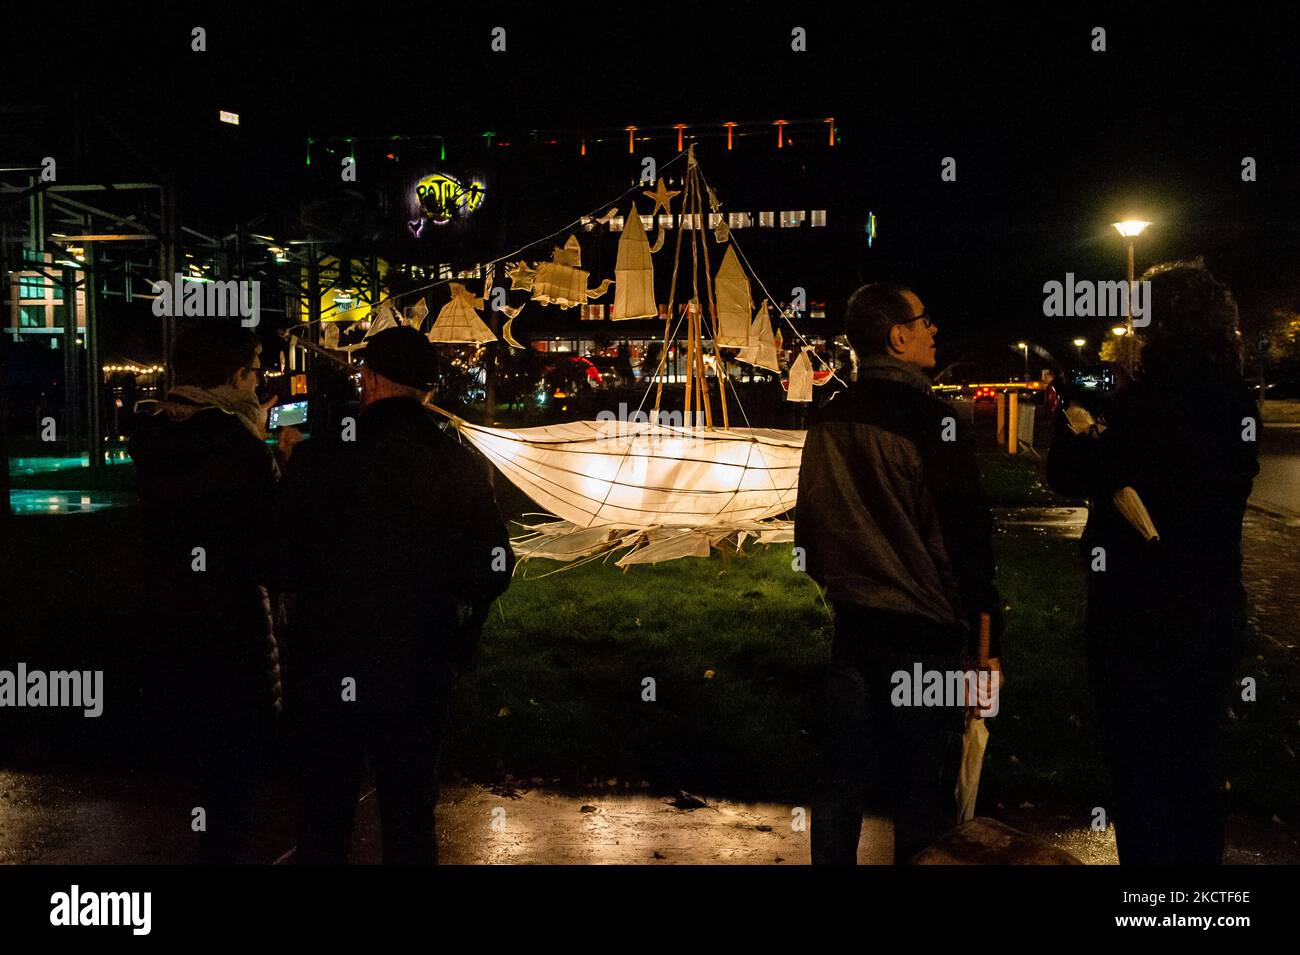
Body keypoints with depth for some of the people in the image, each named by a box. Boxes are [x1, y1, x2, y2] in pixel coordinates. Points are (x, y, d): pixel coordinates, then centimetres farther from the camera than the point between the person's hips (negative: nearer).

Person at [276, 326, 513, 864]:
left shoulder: (317, 460, -14)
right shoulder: (464, 467, -6)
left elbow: (283, 567, -9)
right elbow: (492, 572, -1)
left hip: (328, 673, -2)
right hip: (420, 676, 2)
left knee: (325, 819, 15)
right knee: (411, 818, 16)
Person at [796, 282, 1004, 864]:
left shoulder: (828, 422, 4)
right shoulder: (931, 422, -14)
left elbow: (809, 526, 12)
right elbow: (967, 535, -13)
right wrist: (987, 638, -6)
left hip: (852, 625, 6)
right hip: (924, 631, -6)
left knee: (841, 778, 14)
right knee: (921, 792, 7)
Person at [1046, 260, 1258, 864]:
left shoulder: (1146, 402, -21)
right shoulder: (1238, 405, 2)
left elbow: (1072, 478, -15)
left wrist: (1070, 421, 2)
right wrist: (1101, 434, 12)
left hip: (1139, 622, -7)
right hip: (1215, 617, 7)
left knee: (1139, 771, 6)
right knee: (1194, 758, 21)